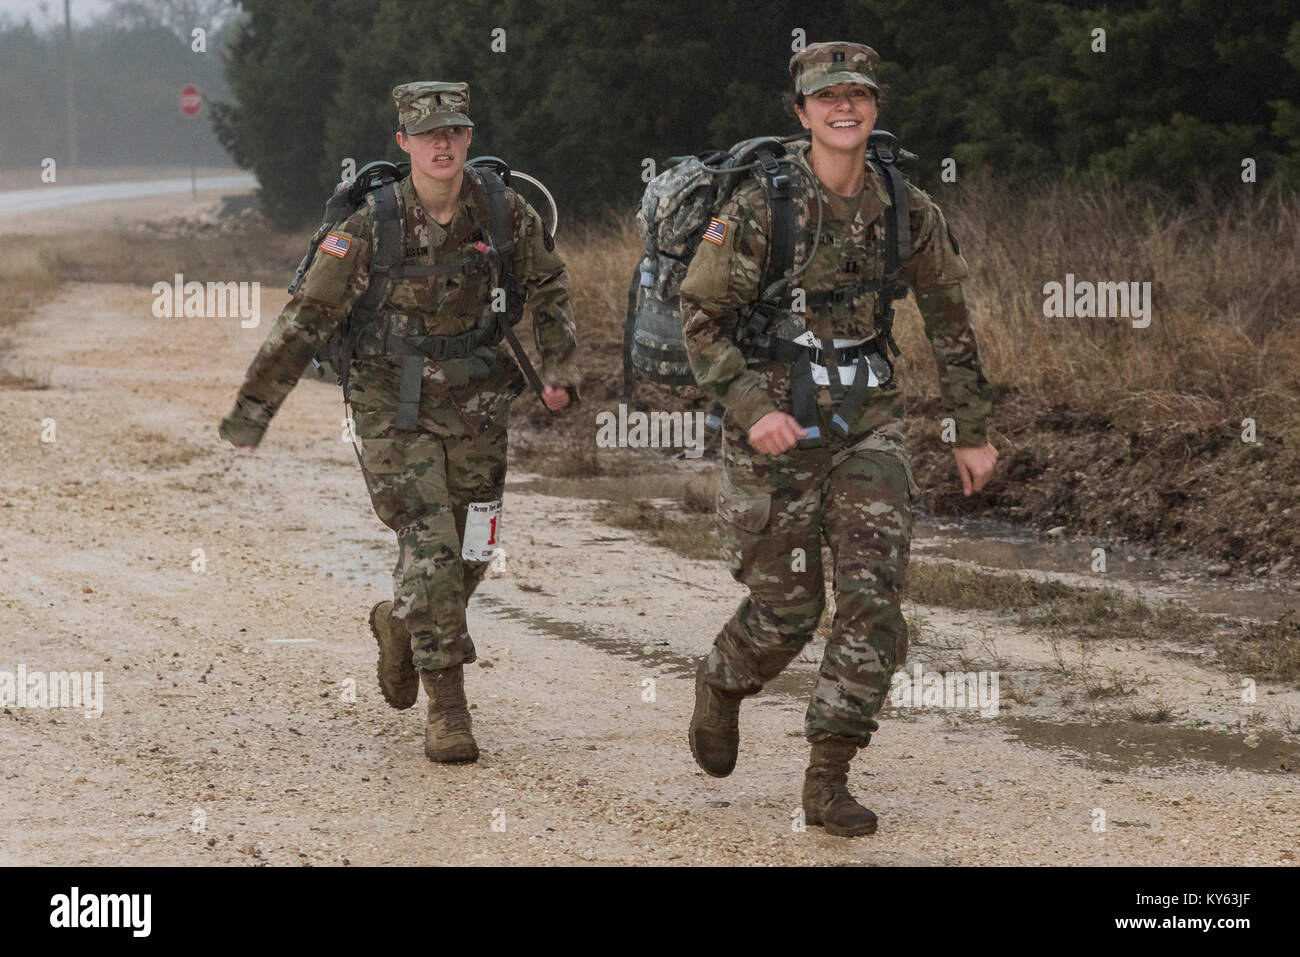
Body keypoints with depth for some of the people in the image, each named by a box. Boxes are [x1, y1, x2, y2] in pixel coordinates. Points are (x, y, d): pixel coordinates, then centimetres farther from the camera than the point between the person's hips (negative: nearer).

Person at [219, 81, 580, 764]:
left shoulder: (504, 213, -7)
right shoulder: (371, 227, -16)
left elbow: (548, 288, 12)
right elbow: (307, 318, -12)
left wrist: (559, 370, 0)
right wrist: (251, 410, -10)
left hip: (475, 408, 4)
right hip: (394, 410, -4)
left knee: (468, 555, 11)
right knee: (429, 548, -13)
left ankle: (398, 623, 43)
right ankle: (447, 711, -5)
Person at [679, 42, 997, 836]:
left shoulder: (908, 211, -2)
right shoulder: (760, 209, -13)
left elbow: (950, 322, 10)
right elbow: (701, 318, -9)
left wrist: (973, 432, 13)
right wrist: (751, 408, -21)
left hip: (869, 424, 3)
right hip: (776, 427, -3)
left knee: (874, 598, -10)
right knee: (787, 607, 6)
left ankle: (828, 780, -1)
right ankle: (722, 687, 40)